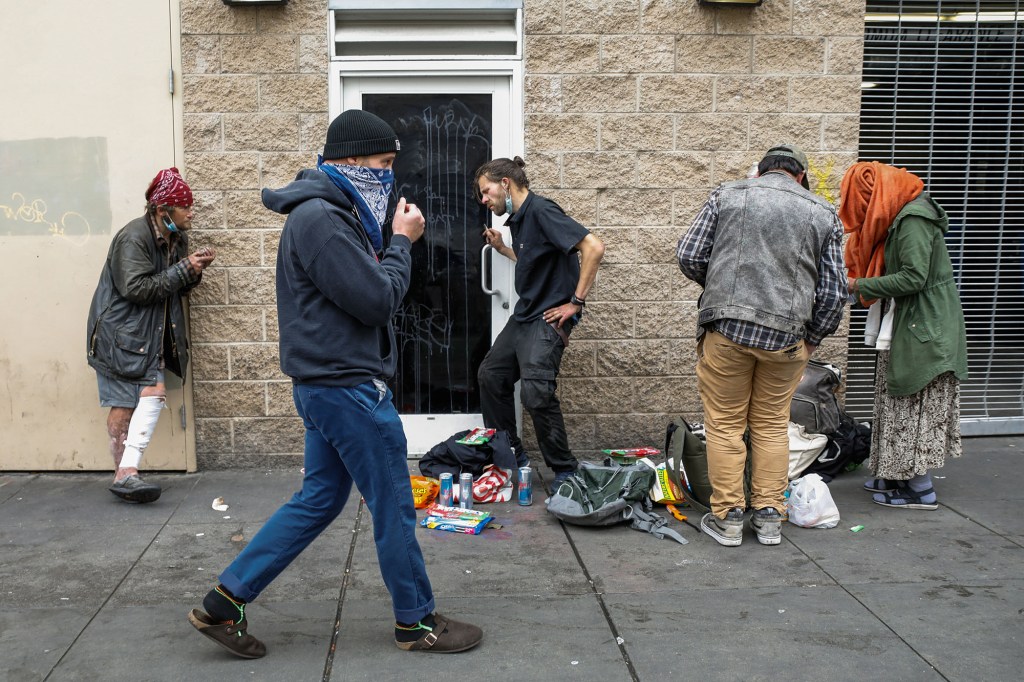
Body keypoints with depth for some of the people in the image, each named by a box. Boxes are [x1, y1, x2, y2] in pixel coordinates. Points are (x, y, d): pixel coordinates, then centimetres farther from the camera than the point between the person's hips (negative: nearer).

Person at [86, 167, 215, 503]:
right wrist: (183, 269, -20)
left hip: (150, 334, 7)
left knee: (153, 393, -5)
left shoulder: (177, 239, 11)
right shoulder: (132, 238, -15)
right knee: (123, 405, -7)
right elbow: (137, 289, -23)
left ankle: (126, 474, -5)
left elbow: (177, 288, 17)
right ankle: (125, 473, -4)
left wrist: (195, 269, -3)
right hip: (120, 333, -7)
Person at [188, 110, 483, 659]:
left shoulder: (330, 214, 15)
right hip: (347, 385, -11)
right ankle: (416, 623, 20)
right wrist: (401, 241, -7)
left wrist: (393, 240, 4)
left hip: (331, 383, 11)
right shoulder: (319, 218, -19)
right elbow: (378, 299, -20)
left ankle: (224, 602, 21)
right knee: (394, 507, 3)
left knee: (319, 499, 16)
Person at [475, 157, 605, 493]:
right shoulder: (517, 219, 12)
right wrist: (502, 247, 16)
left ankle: (565, 469, -1)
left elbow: (593, 248, -24)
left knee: (535, 393, -18)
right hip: (524, 314, 10)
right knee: (491, 375, 15)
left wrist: (576, 302, -20)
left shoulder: (541, 211, -16)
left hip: (548, 318, -10)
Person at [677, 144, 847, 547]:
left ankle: (727, 518, 13)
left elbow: (689, 256, 1)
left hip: (726, 328, -1)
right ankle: (769, 517, 20)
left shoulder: (726, 196, 6)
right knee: (772, 425, 15)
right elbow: (834, 291, 7)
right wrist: (812, 339, 18)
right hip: (786, 334, 2)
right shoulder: (823, 214, 9)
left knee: (724, 424, 8)